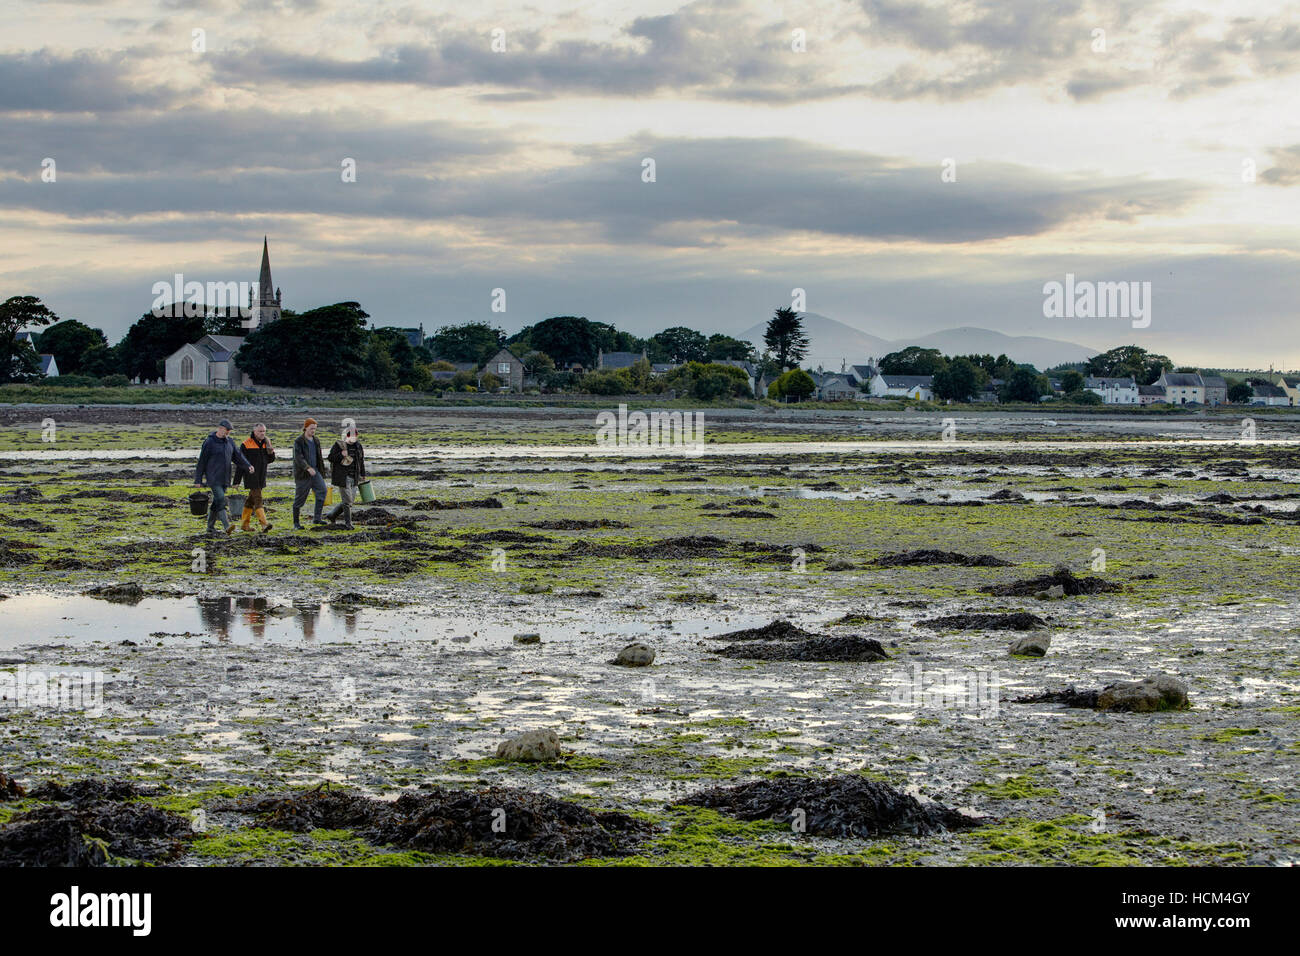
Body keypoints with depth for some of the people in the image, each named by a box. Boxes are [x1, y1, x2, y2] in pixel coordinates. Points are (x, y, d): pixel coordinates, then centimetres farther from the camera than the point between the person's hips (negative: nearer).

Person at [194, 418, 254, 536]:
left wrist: (248, 466, -12)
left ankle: (210, 527, 19)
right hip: (213, 477, -7)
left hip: (224, 478, 7)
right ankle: (226, 526, -26)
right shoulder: (209, 442, -9)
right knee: (220, 500, -17)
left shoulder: (229, 441, 10)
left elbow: (238, 455, 6)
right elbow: (201, 461, -7)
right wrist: (198, 480, -6)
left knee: (217, 502, 10)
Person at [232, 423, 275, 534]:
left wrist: (271, 453, -7)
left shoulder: (266, 442, 9)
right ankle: (264, 524, -24)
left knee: (251, 499, 14)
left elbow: (270, 460, 17)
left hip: (261, 477, 7)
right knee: (257, 499, -15)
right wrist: (237, 481, -10)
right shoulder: (247, 444, -10)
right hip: (251, 477, -7)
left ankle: (244, 523, 24)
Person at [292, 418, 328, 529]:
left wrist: (322, 473, 20)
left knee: (322, 490, -16)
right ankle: (296, 522, 13)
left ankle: (317, 518, -16)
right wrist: (308, 468, -37)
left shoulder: (316, 441, 11)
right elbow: (298, 457, -23)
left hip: (314, 472, 5)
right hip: (302, 474, -5)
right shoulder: (298, 441, -9)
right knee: (300, 498, 0)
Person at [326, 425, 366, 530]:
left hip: (353, 478, 6)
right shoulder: (338, 445, -6)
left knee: (350, 500, 8)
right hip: (342, 477, -6)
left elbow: (361, 462, 16)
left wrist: (363, 476, 15)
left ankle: (332, 515, 25)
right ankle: (348, 523, 3)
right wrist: (341, 454, -23)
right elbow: (331, 457, -8)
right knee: (347, 500, -7)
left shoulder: (358, 446, 9)